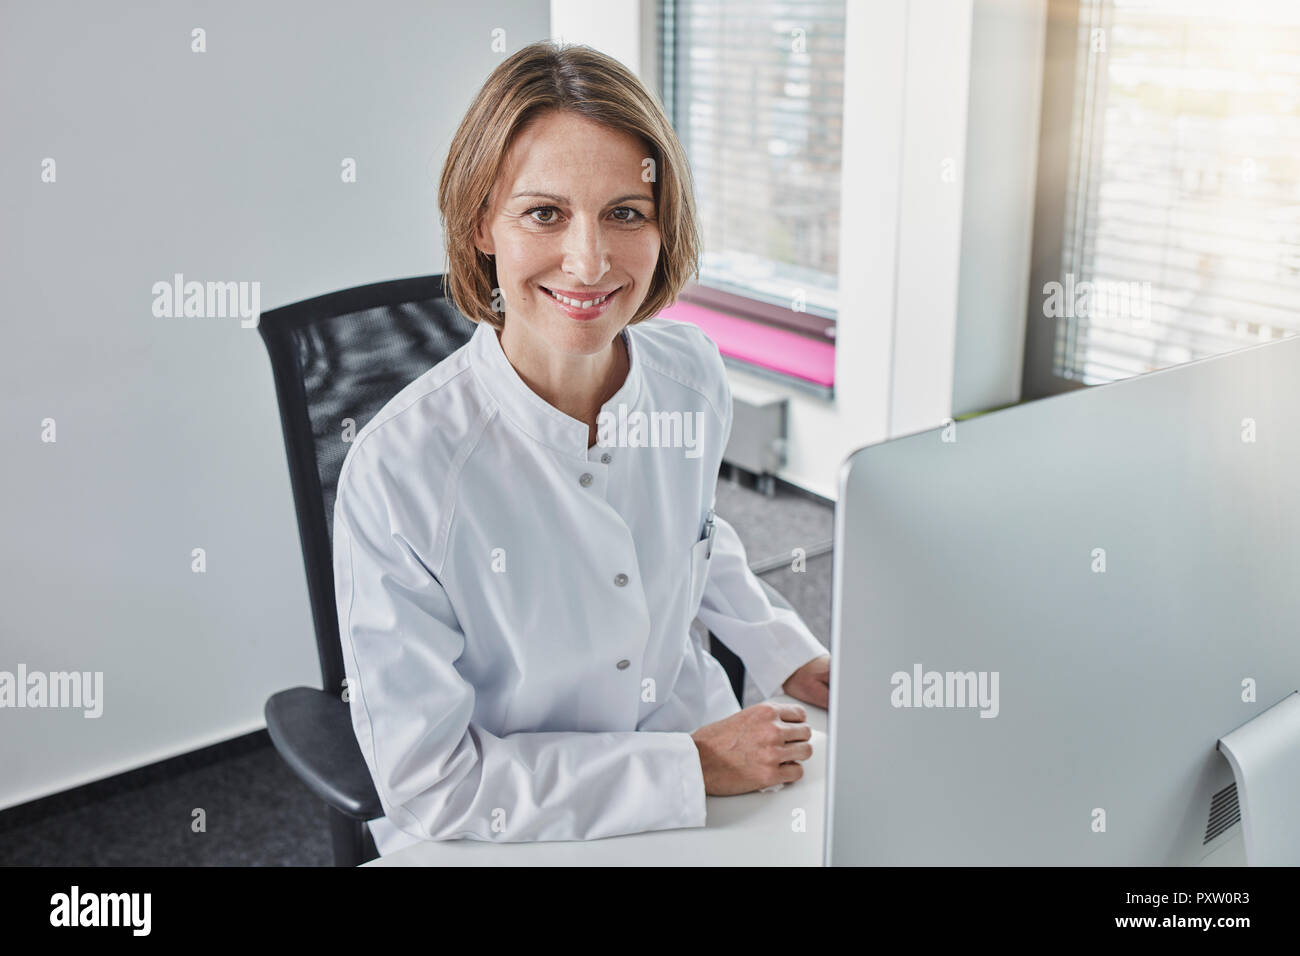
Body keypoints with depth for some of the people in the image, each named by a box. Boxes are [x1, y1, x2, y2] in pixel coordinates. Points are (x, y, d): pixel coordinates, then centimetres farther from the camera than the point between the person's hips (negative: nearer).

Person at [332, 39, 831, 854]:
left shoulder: (693, 374, -7)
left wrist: (785, 652, 4)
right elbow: (429, 781, -18)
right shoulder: (398, 471, -24)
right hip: (512, 840, -3)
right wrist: (688, 766, -17)